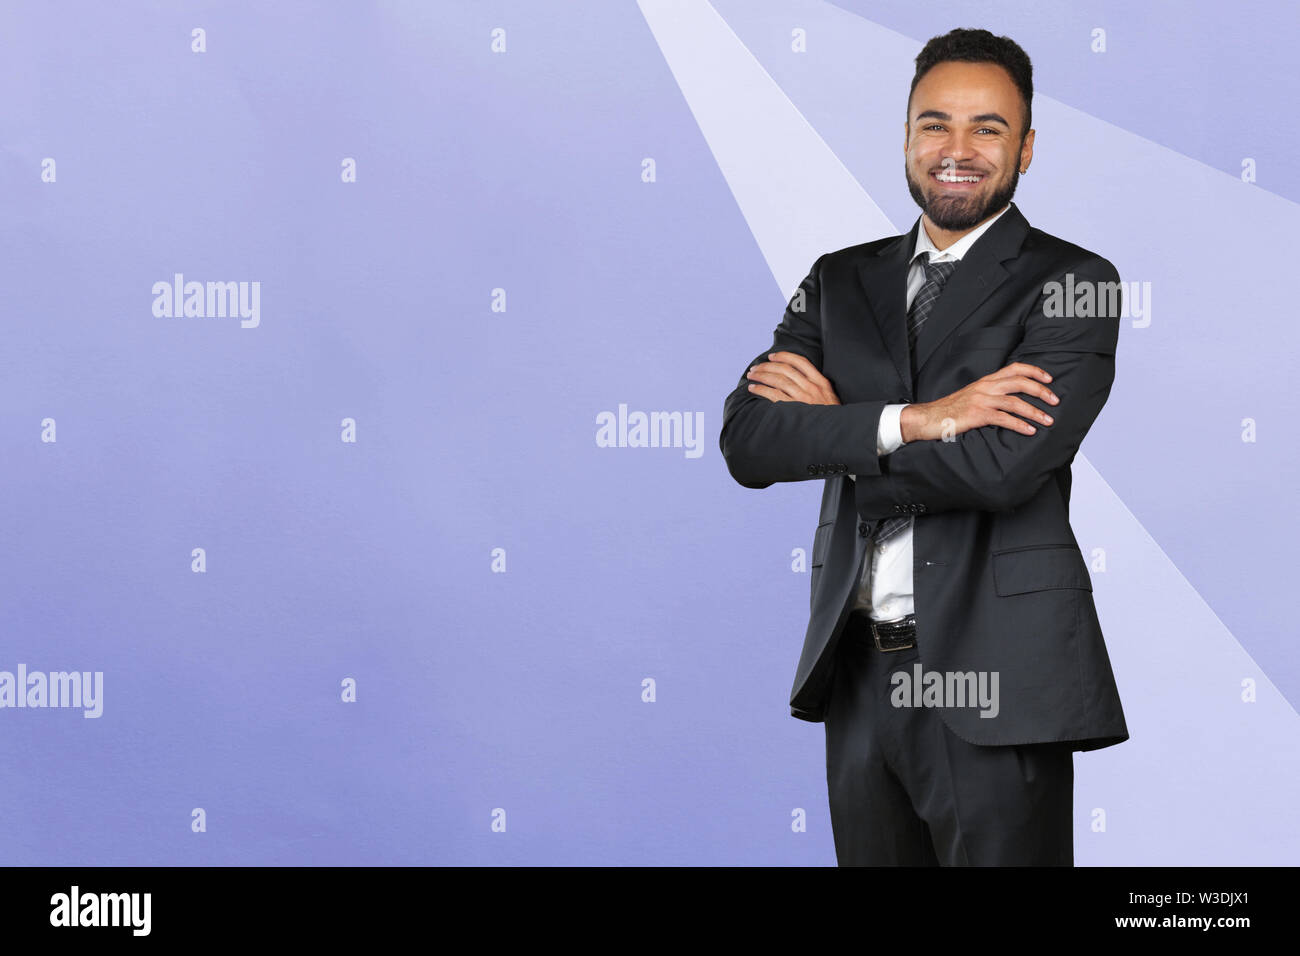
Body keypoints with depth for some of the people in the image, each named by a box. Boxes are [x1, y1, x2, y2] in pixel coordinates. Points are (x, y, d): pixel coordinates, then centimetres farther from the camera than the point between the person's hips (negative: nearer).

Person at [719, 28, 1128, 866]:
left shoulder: (1071, 285, -4)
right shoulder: (841, 282, 12)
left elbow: (1001, 468, -17)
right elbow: (746, 442, -2)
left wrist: (832, 423, -5)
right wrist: (910, 421, -16)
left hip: (992, 676, -4)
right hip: (860, 676, 5)